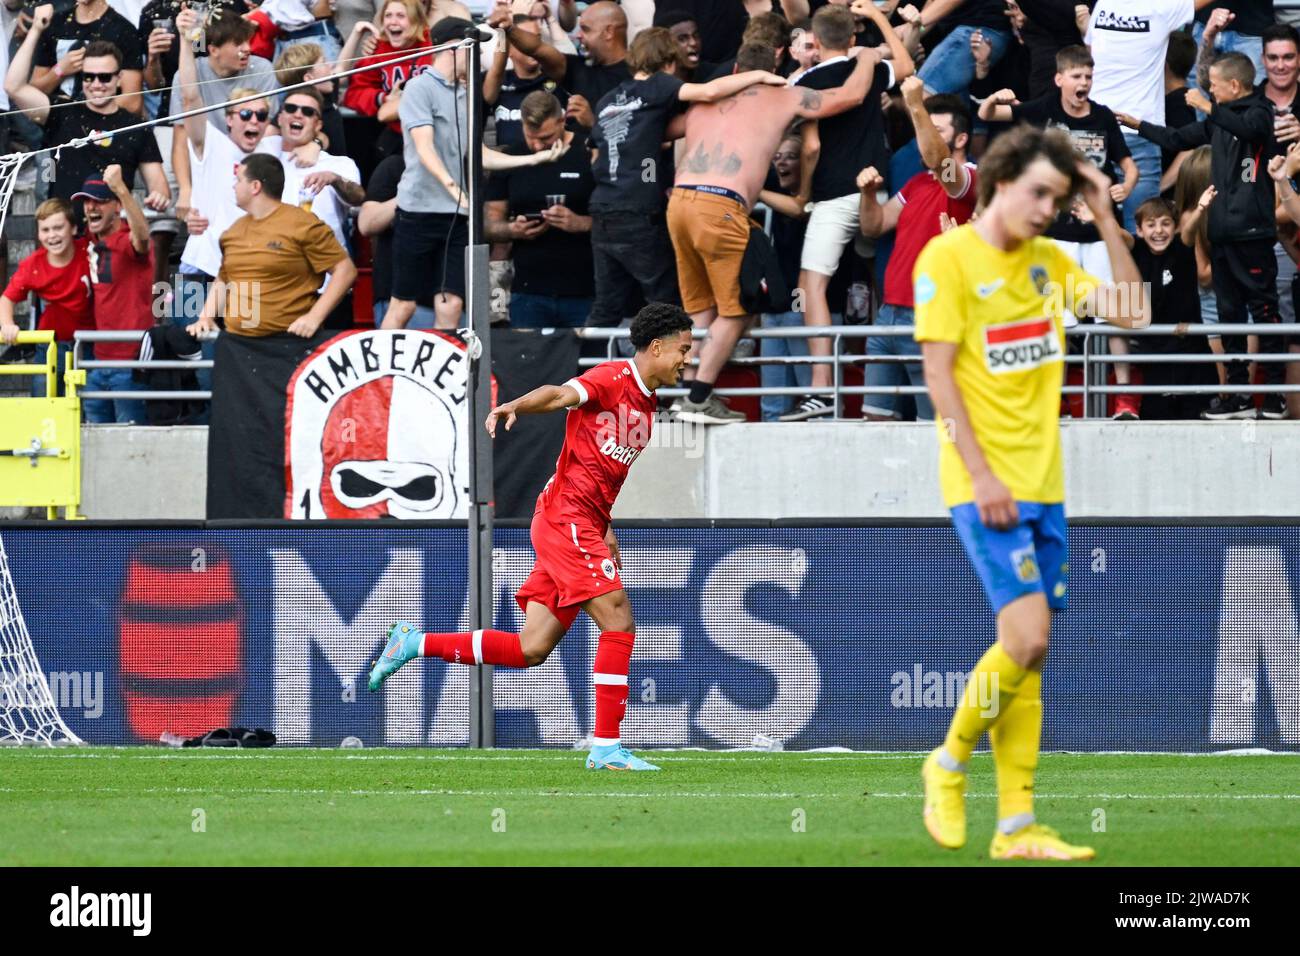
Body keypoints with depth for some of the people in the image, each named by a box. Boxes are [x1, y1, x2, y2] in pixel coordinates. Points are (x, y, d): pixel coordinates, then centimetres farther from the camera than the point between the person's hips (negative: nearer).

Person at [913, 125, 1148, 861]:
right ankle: (951, 761, 4)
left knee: (1029, 653, 5)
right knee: (1027, 638, -17)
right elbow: (939, 373, -10)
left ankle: (1017, 825, 7)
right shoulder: (949, 257, -7)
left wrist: (1106, 219, 0)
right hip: (985, 485, -7)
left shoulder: (1048, 260, 11)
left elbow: (1132, 313, 5)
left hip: (1043, 482, 7)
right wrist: (981, 475, -16)